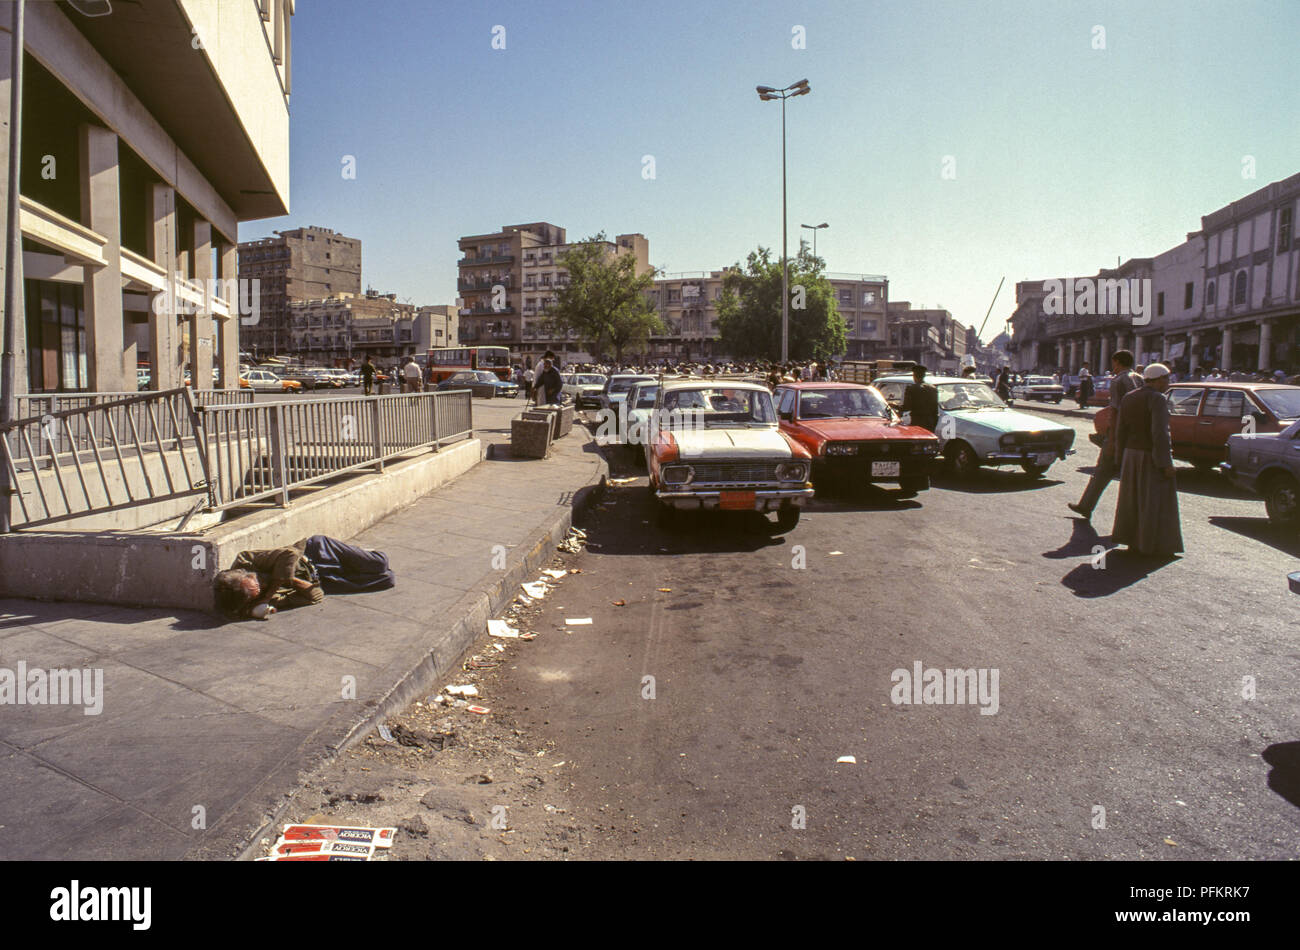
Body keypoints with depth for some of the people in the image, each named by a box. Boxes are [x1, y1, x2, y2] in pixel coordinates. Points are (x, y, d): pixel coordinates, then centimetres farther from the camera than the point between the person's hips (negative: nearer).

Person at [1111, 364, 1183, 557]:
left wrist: (1122, 458, 14)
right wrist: (1166, 463, -18)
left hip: (1131, 454, 7)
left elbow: (1121, 432, 8)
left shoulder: (1128, 398, 6)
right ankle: (1154, 546, 5)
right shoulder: (1157, 399, -16)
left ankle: (1133, 540, 22)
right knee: (1156, 502, 1)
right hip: (1152, 457, -7)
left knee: (1134, 497, 15)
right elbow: (1159, 433, -21)